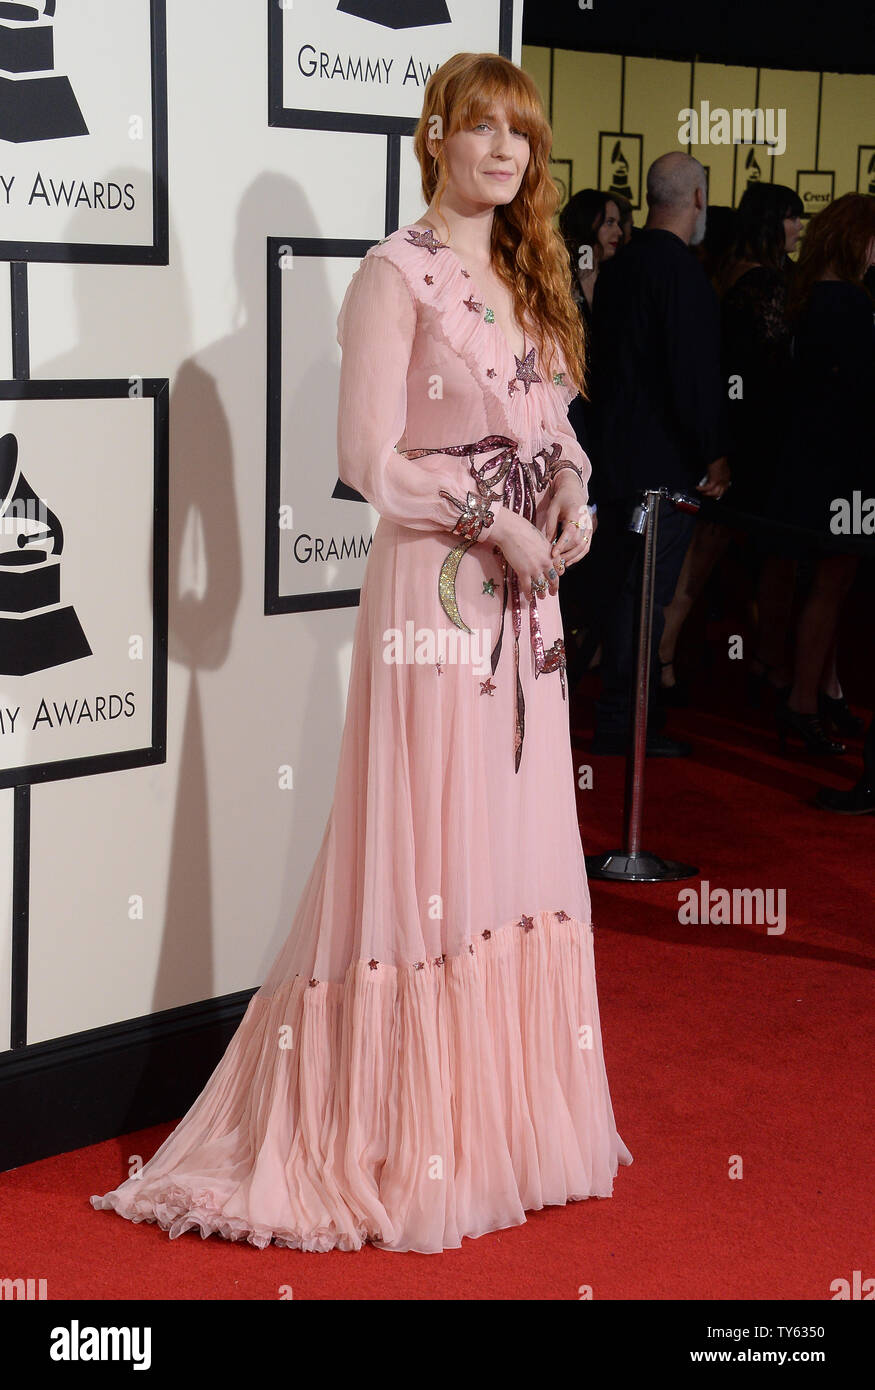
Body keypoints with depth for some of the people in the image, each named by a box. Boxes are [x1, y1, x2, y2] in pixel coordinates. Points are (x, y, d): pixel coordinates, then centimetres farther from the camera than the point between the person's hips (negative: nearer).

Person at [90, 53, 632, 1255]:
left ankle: (504, 1116, 24)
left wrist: (570, 492, 0)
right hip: (435, 590, -8)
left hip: (527, 595, 8)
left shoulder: (529, 280, 15)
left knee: (521, 843, 11)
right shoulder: (397, 275, -8)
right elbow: (371, 460, -14)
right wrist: (490, 519, -16)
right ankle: (403, 1139, 9)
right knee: (424, 851, -3)